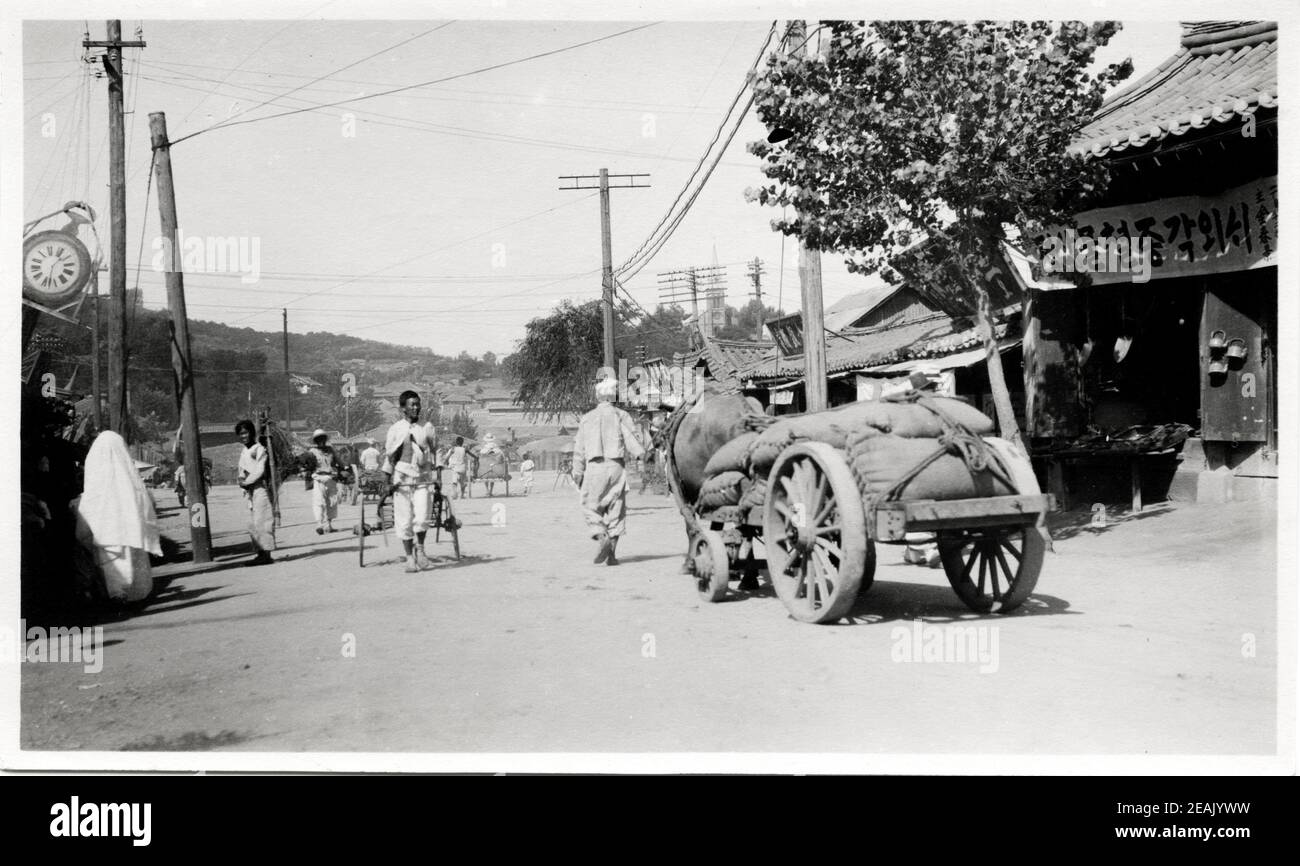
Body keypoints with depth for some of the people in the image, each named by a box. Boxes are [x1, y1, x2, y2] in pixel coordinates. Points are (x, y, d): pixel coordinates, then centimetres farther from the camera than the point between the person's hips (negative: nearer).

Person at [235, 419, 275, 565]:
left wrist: (246, 481, -12)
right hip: (249, 491, 9)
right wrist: (241, 478, -1)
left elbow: (260, 471, -14)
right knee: (252, 524, 8)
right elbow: (242, 471, 20)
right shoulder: (243, 452, 17)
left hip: (260, 488, -9)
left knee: (261, 521, -11)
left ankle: (266, 554, -11)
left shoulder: (259, 449, -8)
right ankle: (260, 553, 12)